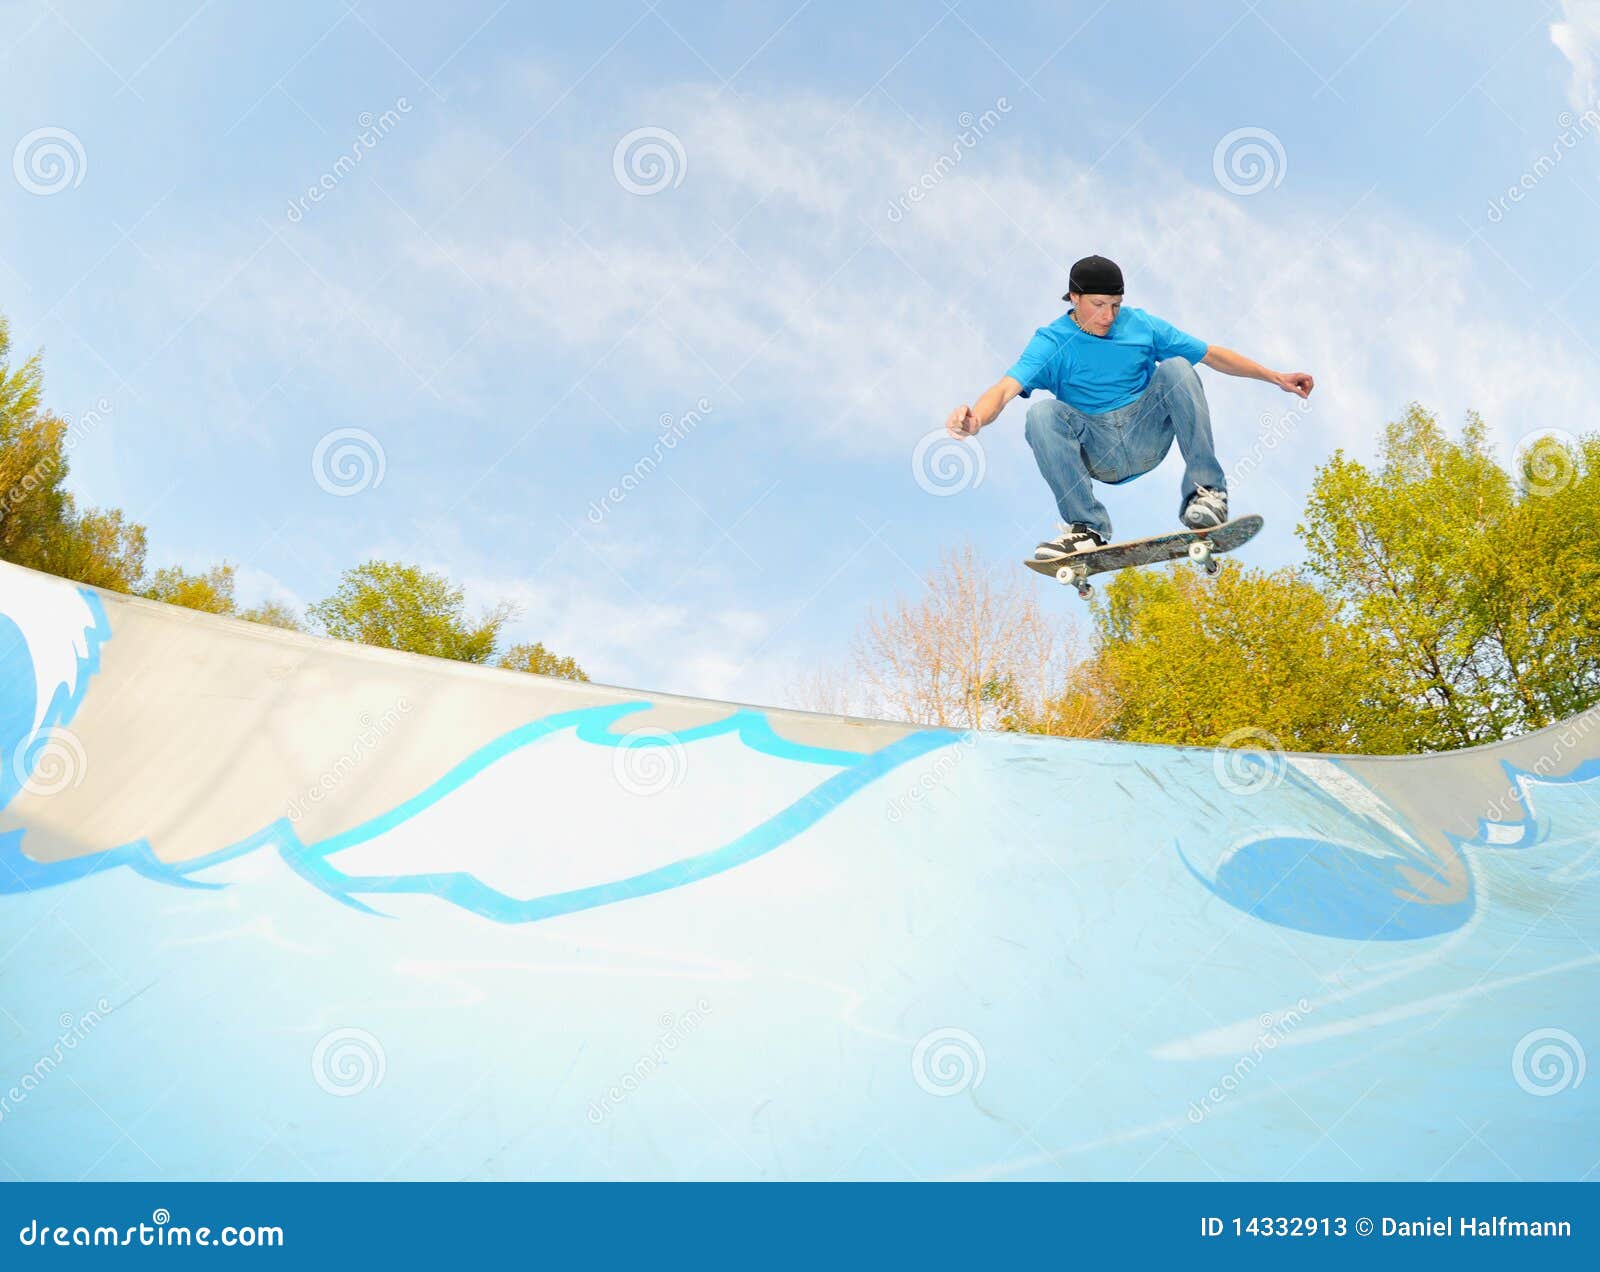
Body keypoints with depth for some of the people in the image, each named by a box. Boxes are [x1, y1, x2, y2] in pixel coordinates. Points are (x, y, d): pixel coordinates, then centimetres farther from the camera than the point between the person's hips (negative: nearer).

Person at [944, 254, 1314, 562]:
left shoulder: (1141, 325, 5)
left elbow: (1212, 354, 11)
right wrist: (976, 418, -44)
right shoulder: (1052, 342, -4)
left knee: (1176, 368, -20)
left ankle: (1206, 490, -21)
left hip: (1148, 435, 2)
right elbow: (1007, 386, -22)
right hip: (1097, 455, -2)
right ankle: (1086, 527, -27)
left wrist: (1275, 377, 7)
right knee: (1042, 413, -28)